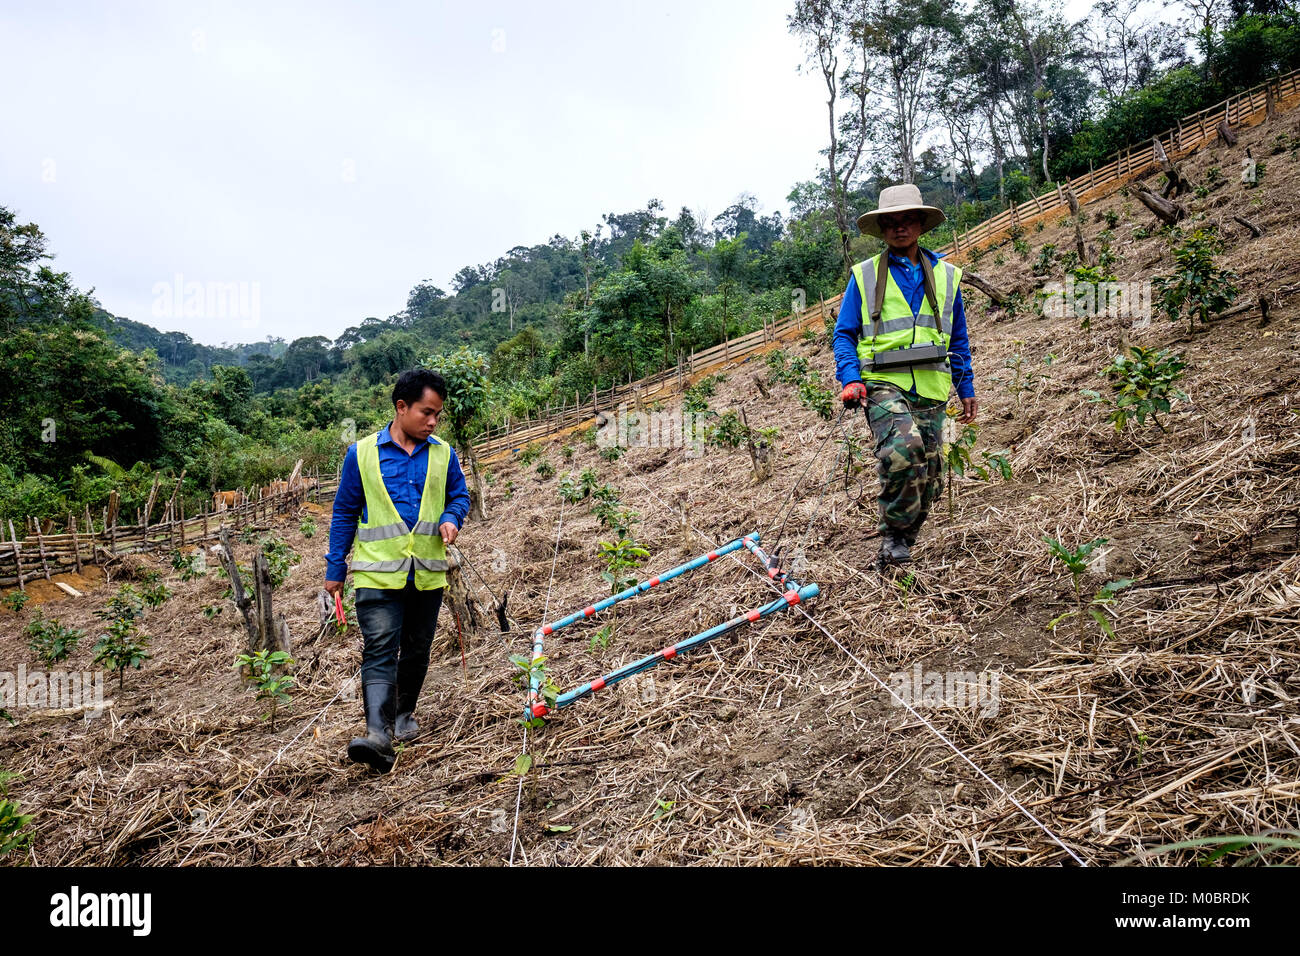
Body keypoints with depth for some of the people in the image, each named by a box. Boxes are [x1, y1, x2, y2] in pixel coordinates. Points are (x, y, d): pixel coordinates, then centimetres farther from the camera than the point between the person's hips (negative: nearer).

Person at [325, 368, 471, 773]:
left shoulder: (442, 454, 5)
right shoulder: (362, 454, -2)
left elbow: (459, 495, 16)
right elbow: (344, 513, 4)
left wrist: (451, 518, -8)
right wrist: (335, 570, 5)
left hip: (427, 574, 3)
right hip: (377, 573, -3)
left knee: (416, 651, 14)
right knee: (379, 651, -13)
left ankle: (404, 714, 35)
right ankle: (378, 735, -20)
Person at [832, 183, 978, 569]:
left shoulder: (946, 276, 16)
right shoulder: (864, 276, 8)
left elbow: (958, 339, 21)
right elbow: (844, 334, 6)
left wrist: (967, 389, 17)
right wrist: (850, 379, -10)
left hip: (930, 390, 4)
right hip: (883, 384, -4)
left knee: (927, 479, 3)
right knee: (903, 445, -30)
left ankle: (896, 548, 20)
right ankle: (894, 535, -14)